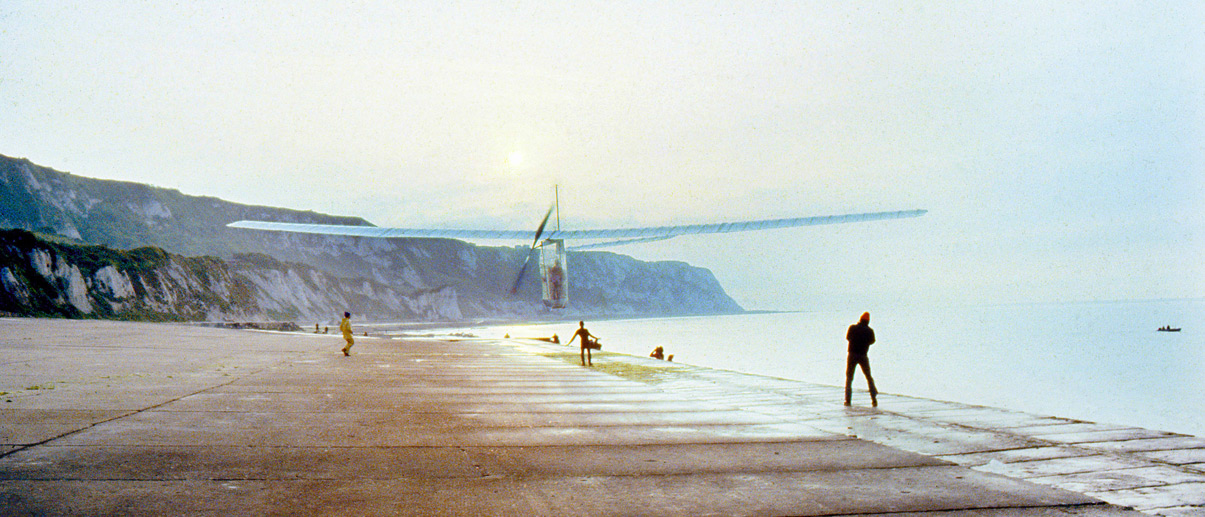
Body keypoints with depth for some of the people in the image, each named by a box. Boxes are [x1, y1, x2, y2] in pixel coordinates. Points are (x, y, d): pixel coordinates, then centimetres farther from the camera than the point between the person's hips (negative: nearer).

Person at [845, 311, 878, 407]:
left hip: (852, 355, 0)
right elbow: (872, 341, 14)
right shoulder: (869, 330, -3)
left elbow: (847, 337, 13)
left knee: (849, 377, 10)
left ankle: (847, 400, 1)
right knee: (869, 377, 14)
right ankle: (874, 399, 6)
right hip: (863, 356, 0)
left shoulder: (852, 327, -3)